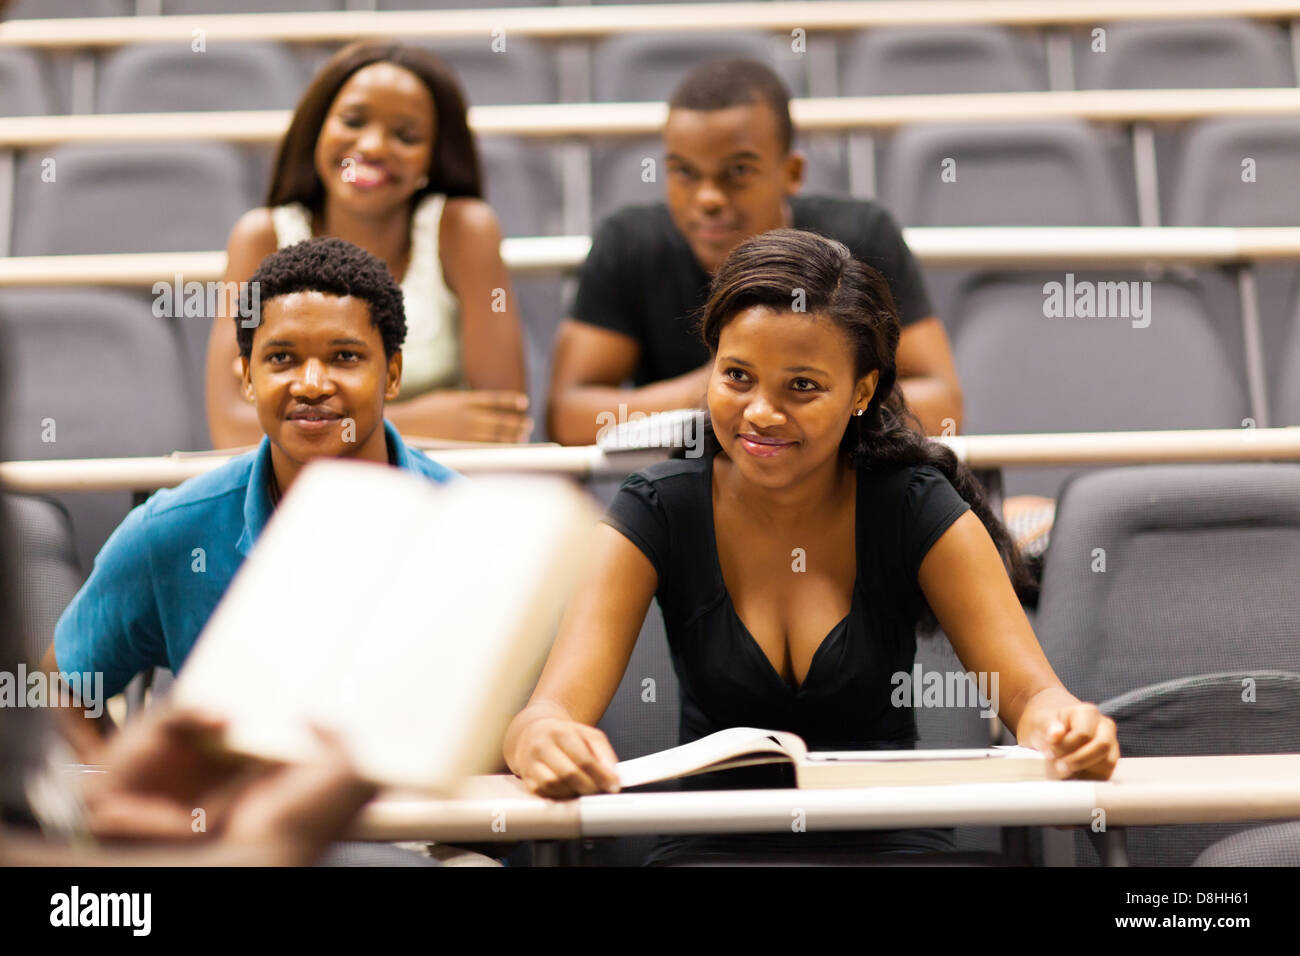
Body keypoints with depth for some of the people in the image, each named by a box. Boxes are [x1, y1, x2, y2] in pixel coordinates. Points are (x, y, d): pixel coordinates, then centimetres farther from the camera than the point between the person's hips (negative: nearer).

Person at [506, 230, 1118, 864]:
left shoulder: (919, 511, -3)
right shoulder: (655, 514, -4)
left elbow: (1026, 690, -7)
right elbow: (549, 710, -14)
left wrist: (1054, 720, -35)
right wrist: (542, 741, -42)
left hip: (889, 840, 2)